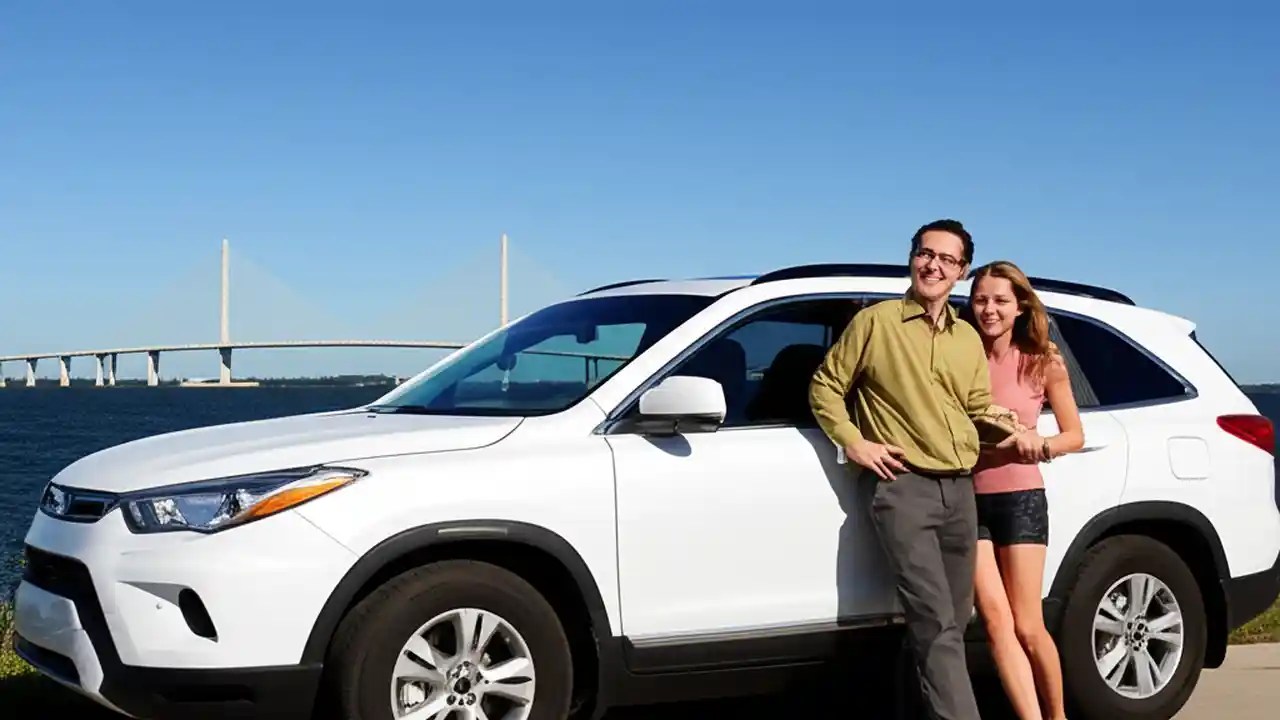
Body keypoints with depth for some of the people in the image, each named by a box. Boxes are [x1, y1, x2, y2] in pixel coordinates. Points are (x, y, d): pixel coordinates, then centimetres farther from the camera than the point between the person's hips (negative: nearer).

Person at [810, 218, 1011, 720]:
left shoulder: (968, 339, 15)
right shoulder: (875, 321, -2)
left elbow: (980, 408, 17)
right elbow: (824, 387, 2)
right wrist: (854, 442, -9)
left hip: (959, 490, 7)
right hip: (903, 488, -7)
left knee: (951, 626, 12)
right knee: (938, 626, -16)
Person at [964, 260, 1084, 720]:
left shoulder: (1042, 363, 1)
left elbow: (1075, 435, 7)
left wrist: (1041, 446, -13)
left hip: (1020, 499, -1)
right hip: (968, 499, 1)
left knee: (1027, 627, -1)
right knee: (996, 621, -8)